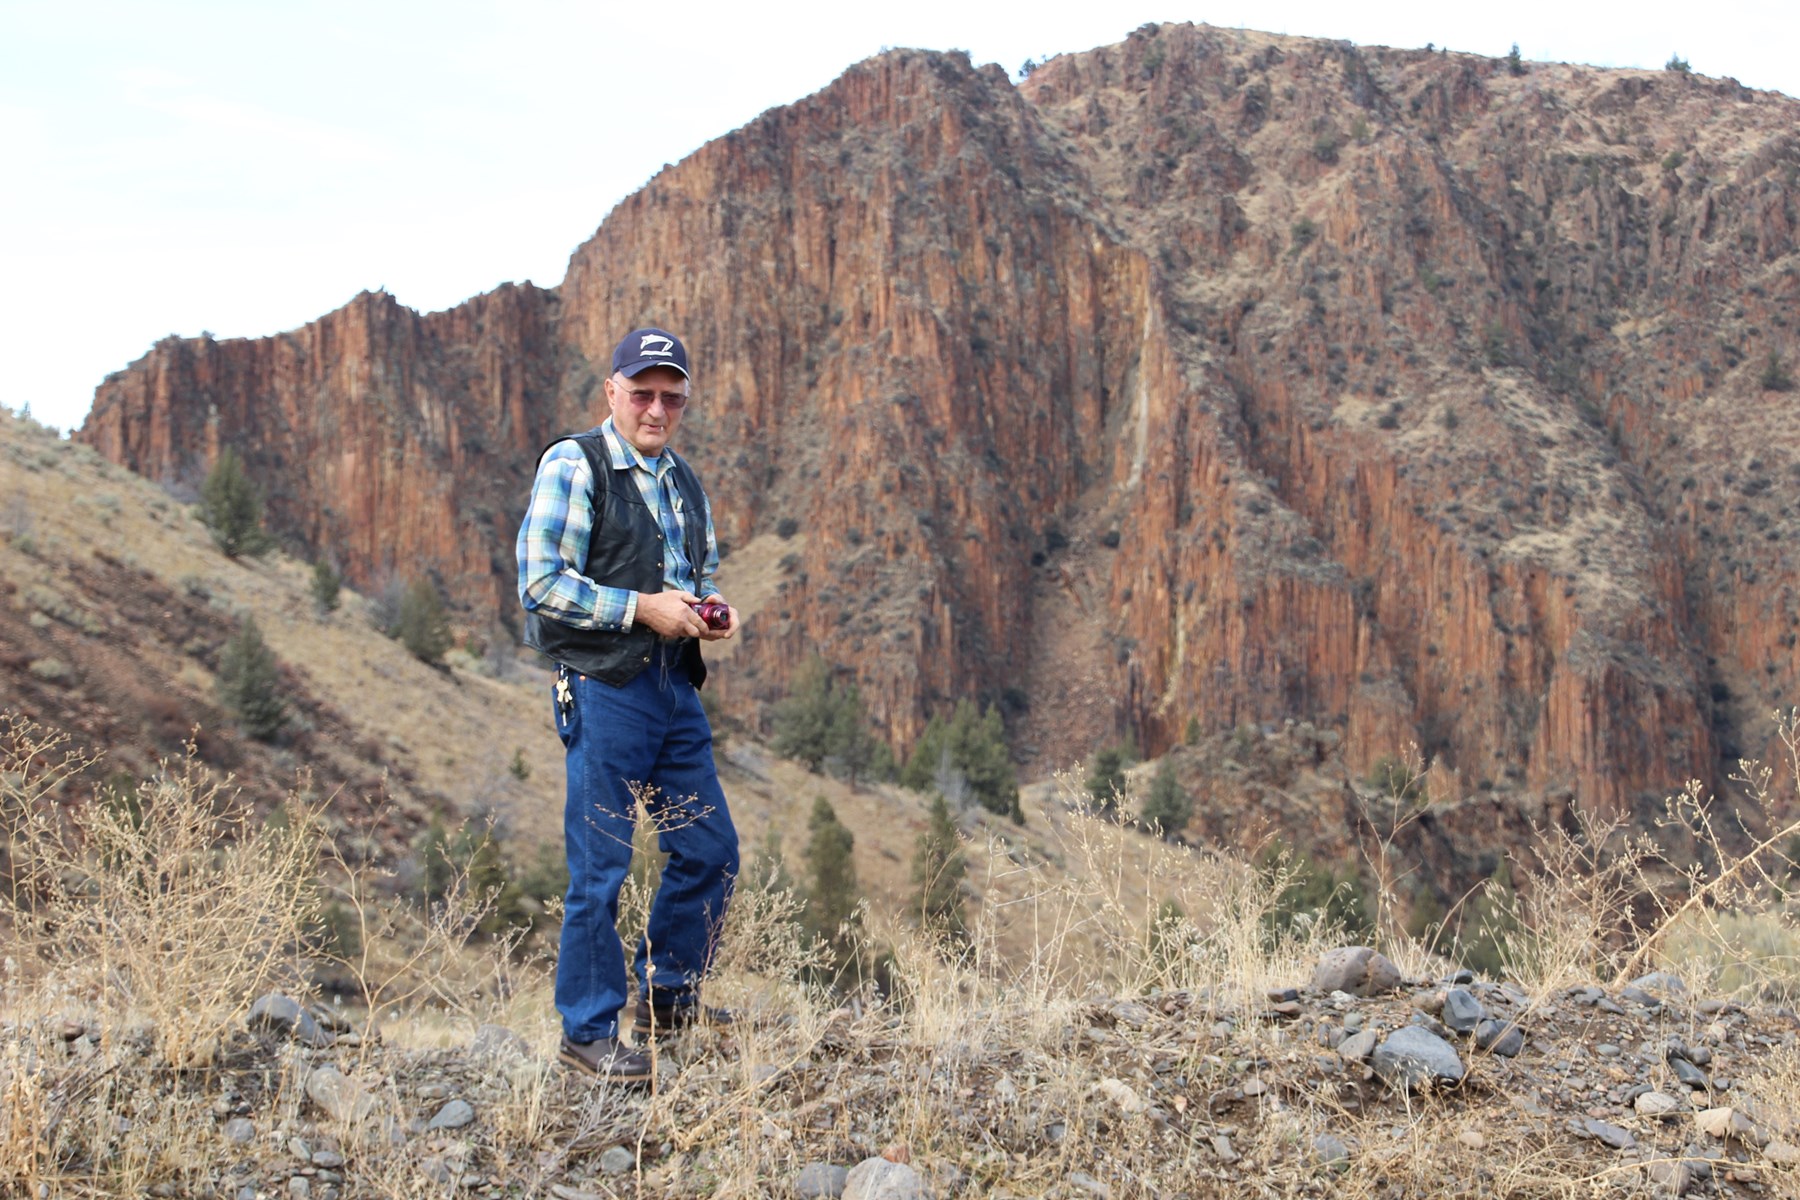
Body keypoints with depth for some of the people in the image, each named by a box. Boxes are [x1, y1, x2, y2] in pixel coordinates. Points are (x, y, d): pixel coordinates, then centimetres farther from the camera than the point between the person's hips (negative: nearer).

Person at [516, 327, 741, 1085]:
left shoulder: (683, 482, 17)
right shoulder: (572, 466, -7)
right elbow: (540, 583, -15)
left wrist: (713, 612, 6)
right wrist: (642, 608, -18)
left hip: (675, 688, 8)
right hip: (604, 689, -8)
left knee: (710, 852, 11)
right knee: (599, 869, -3)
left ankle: (668, 997, 27)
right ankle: (588, 1032, 9)